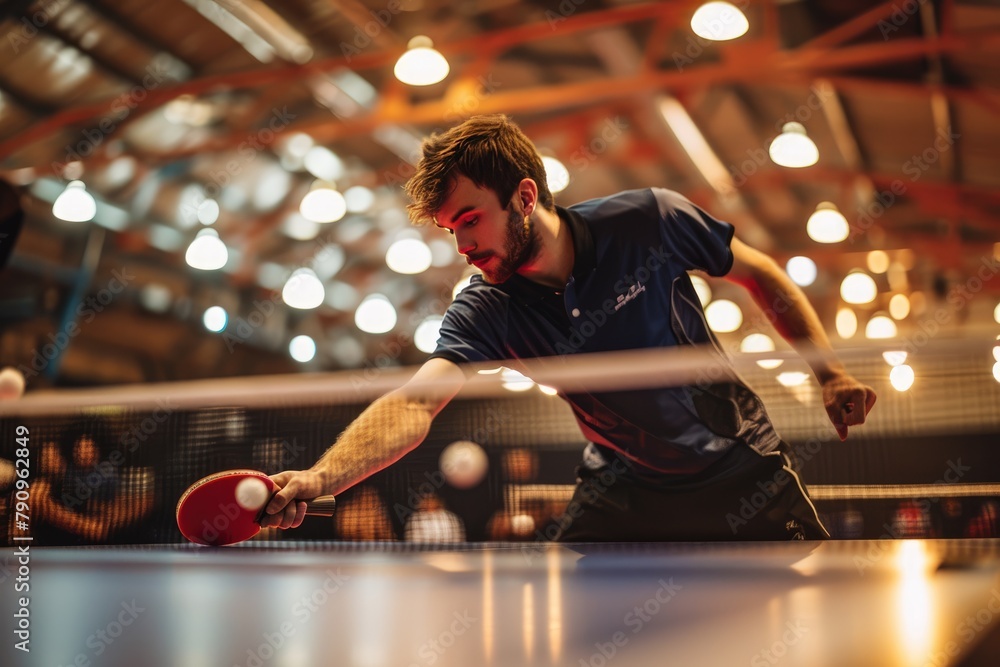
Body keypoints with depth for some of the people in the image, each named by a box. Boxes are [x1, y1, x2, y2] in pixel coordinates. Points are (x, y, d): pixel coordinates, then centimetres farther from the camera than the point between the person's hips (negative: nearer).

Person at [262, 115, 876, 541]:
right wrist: (319, 478, -49)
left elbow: (762, 274, -4)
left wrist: (830, 371, -7)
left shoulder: (649, 219, -20)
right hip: (623, 490, 1)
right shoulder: (486, 313, -18)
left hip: (743, 472, 0)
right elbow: (414, 402, -33)